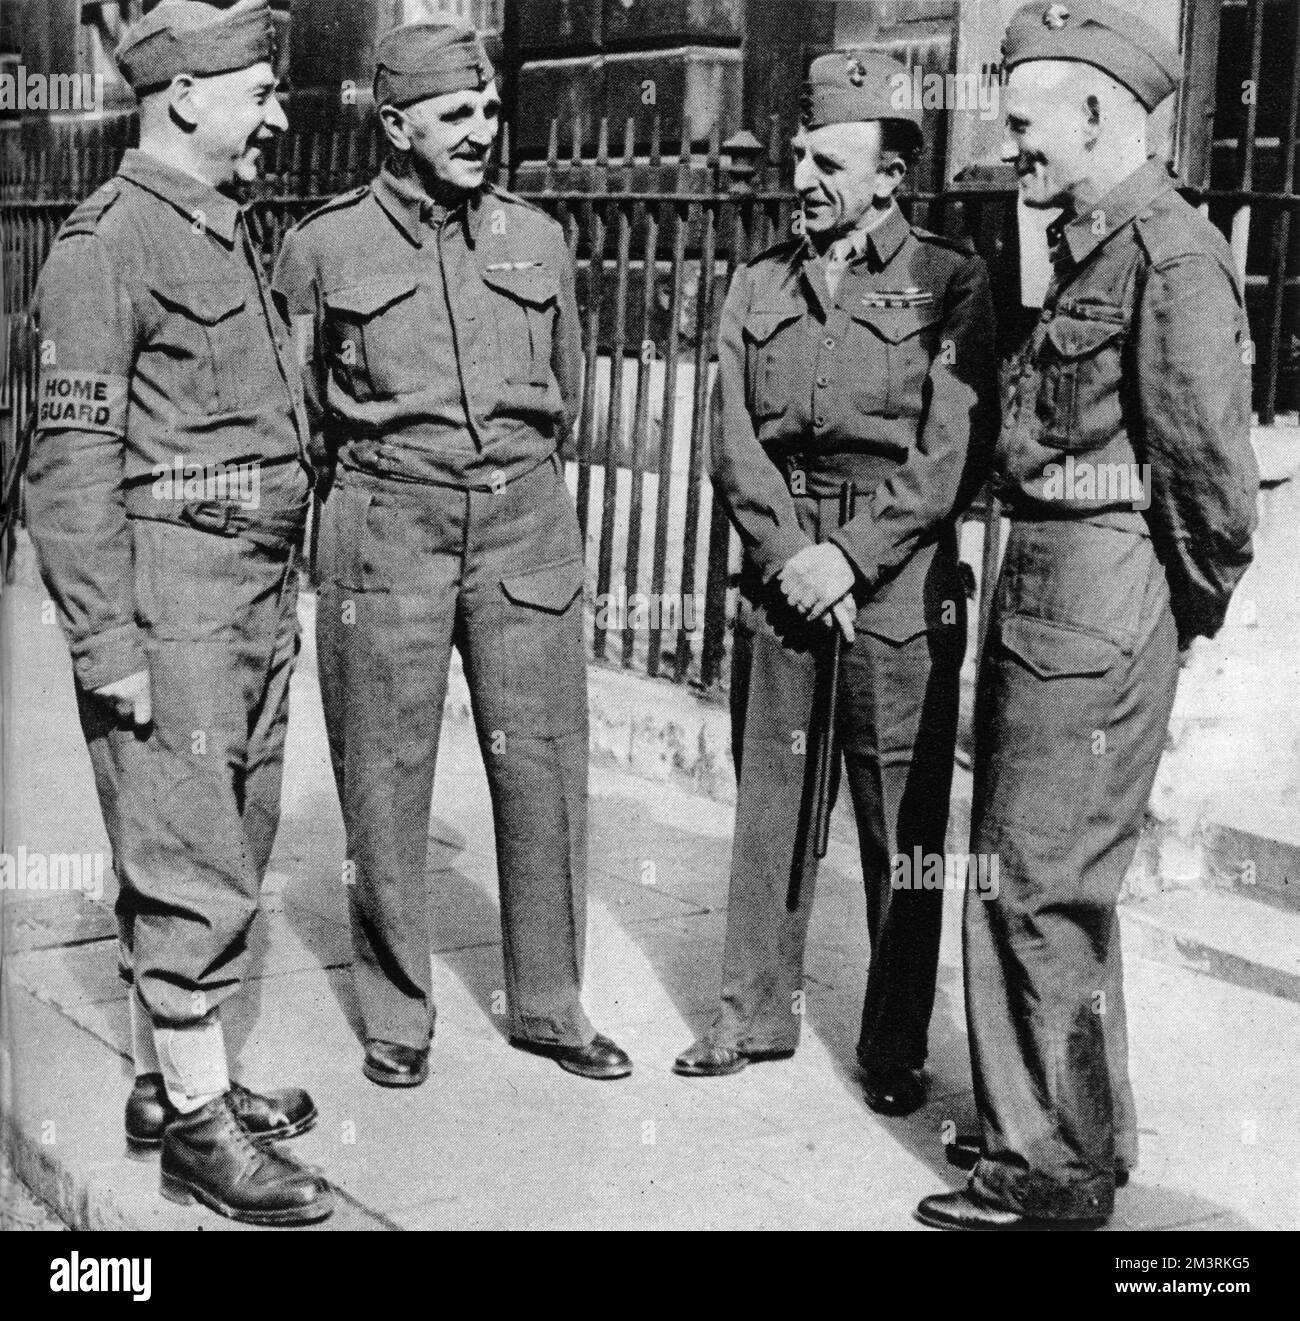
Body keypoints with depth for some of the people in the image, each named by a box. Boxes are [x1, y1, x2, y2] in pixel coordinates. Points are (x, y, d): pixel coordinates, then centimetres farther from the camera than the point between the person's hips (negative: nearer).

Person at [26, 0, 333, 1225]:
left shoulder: (229, 234, 16)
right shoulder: (106, 244, -11)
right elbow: (71, 460, -15)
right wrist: (107, 644, -18)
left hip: (256, 592, 9)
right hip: (170, 604, -9)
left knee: (222, 850, 14)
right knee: (193, 869, -4)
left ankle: (165, 1080, 27)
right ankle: (200, 1126, 6)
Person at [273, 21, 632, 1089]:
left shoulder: (538, 239, 9)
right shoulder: (325, 248, 1)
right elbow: (292, 406, 11)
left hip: (527, 524, 2)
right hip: (385, 532, -2)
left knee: (544, 763, 3)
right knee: (386, 778, 3)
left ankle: (550, 1006, 17)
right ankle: (397, 1014, 18)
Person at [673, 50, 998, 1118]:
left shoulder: (949, 281, -1)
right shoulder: (761, 283, 12)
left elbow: (954, 456, -8)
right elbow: (735, 442, 5)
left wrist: (850, 555, -14)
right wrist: (790, 554, -9)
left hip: (901, 569, -4)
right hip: (781, 562, 4)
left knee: (903, 815, 1)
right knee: (768, 793, 9)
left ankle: (896, 1048, 13)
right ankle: (758, 1013, 23)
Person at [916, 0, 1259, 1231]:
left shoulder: (1171, 255, -15)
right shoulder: (1085, 248, 15)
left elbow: (1210, 456, -19)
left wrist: (1196, 599, -6)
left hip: (1102, 591, -10)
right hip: (1039, 580, 10)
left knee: (1046, 886, -2)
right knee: (1010, 871, 16)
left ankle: (1066, 1173, 13)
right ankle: (1030, 1131, 30)